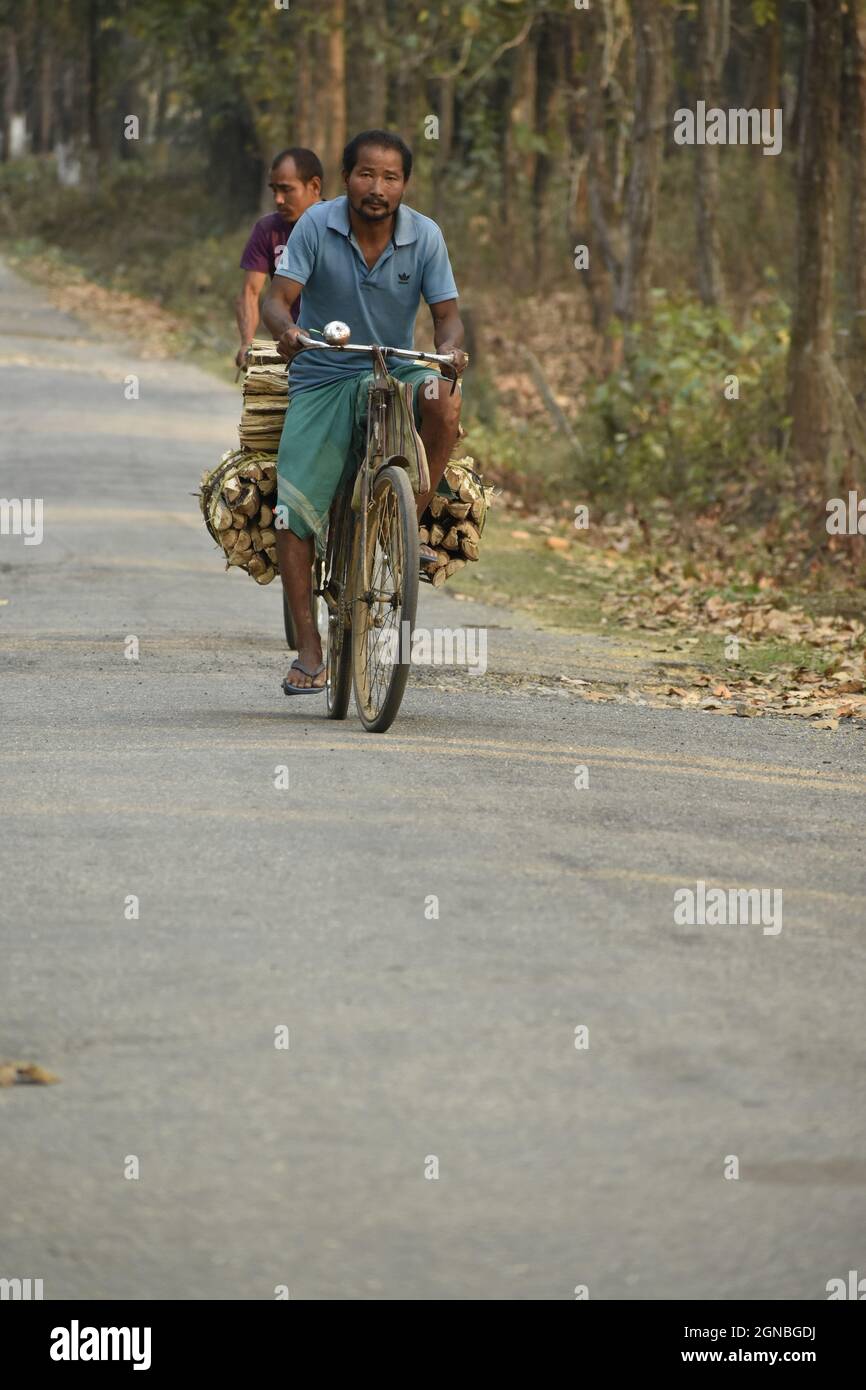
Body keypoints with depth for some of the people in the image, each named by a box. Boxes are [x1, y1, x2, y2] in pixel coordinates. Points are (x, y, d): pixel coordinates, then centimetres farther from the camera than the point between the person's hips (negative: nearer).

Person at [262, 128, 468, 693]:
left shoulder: (425, 236, -6)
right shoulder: (318, 225, -9)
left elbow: (447, 314, -5)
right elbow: (278, 297, -14)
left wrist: (450, 348, -28)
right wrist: (286, 329, -37)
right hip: (322, 377, -1)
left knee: (444, 404, -34)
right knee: (295, 506, -15)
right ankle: (309, 650, -8)